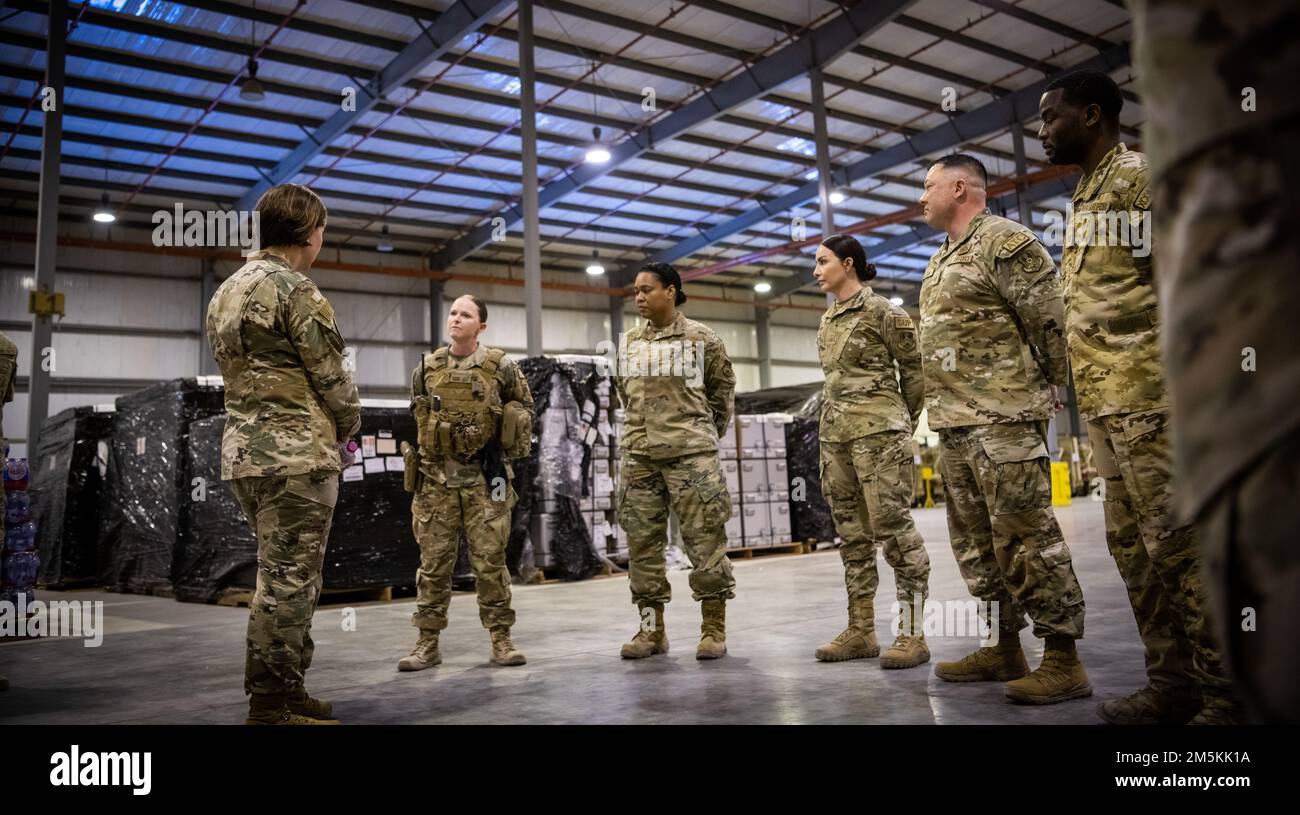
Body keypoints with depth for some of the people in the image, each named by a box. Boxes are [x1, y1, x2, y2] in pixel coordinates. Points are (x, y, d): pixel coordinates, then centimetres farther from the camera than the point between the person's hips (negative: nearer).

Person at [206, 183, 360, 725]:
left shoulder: (226, 292, 17)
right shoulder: (295, 289, -11)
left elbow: (238, 372, 18)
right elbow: (332, 376, -11)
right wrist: (347, 426, 8)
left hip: (244, 451, 9)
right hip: (297, 454, -9)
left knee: (282, 577, 16)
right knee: (289, 580, -4)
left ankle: (282, 690, 22)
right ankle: (273, 705, 2)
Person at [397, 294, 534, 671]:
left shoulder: (501, 367, 0)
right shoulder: (426, 368, 7)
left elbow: (523, 408, 11)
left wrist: (506, 446, 4)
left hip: (484, 478, -2)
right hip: (436, 479, 2)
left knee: (490, 561, 1)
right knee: (433, 563, 5)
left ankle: (501, 639, 11)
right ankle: (428, 643, 14)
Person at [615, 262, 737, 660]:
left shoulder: (701, 338, 0)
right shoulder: (629, 342, 11)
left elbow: (723, 388, 10)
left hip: (690, 452, -4)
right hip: (638, 455, 4)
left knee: (704, 538, -3)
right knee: (642, 541, 6)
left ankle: (714, 628, 7)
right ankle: (652, 628, 17)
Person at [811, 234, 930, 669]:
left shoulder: (880, 310, -4)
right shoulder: (827, 320, 17)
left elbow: (915, 367, 0)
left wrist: (901, 422, 7)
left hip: (877, 430, -8)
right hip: (835, 433, 8)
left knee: (892, 525, -9)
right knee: (852, 532, 8)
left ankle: (912, 633, -3)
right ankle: (861, 630, 14)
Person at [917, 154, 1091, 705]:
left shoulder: (1005, 241, -7)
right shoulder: (943, 260, 21)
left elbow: (1050, 321, -11)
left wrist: (1052, 388, -2)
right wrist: (941, 405, 17)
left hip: (1003, 417, -10)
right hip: (954, 422, 10)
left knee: (1026, 537, -8)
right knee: (977, 541, 12)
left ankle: (1063, 660, 0)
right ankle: (1006, 648, 21)